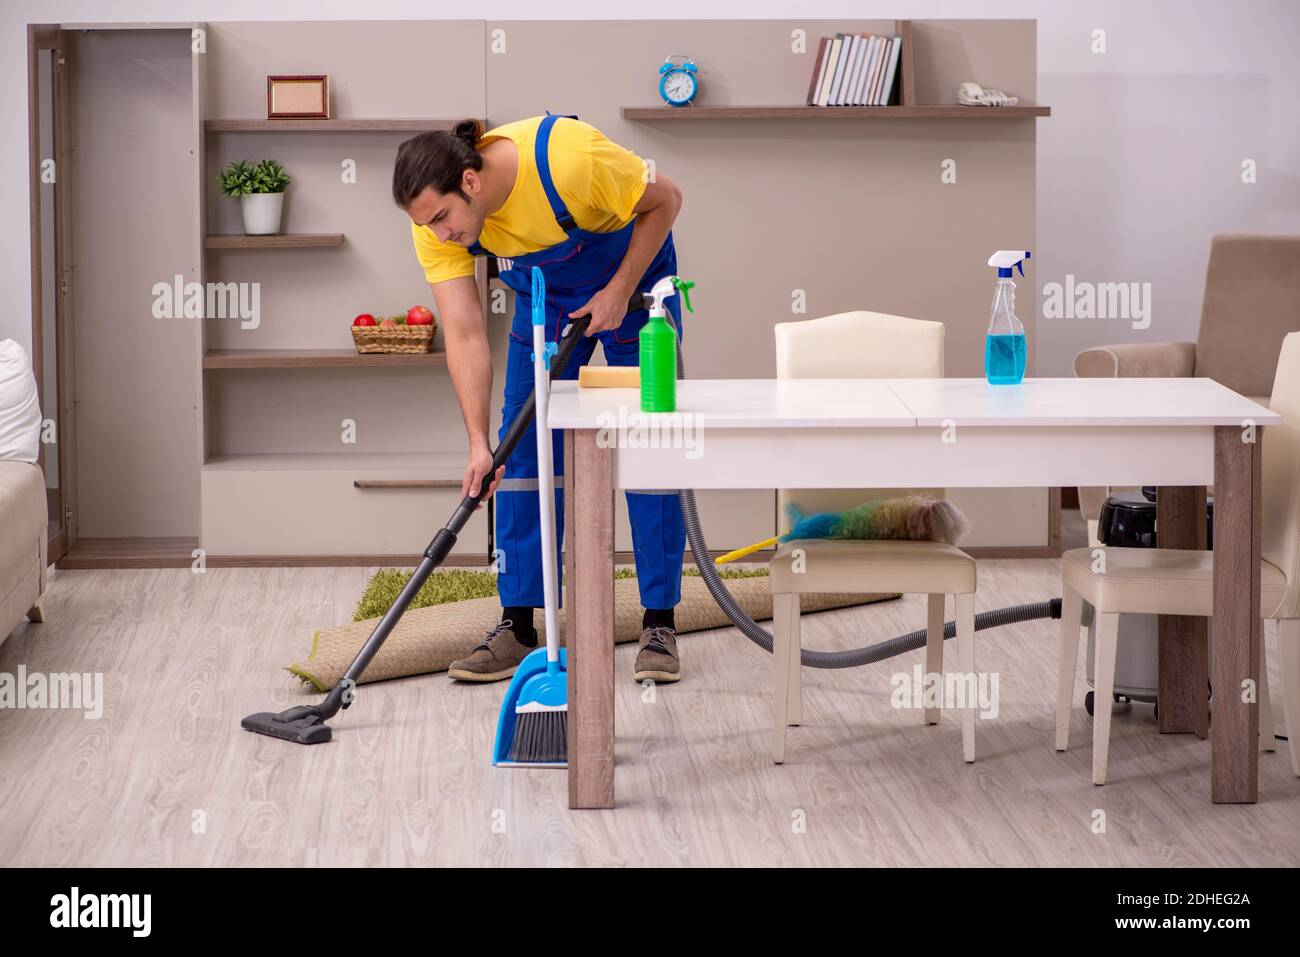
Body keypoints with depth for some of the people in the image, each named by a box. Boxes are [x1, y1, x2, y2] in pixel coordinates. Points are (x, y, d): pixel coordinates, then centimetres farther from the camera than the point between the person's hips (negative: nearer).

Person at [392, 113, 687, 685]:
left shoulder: (568, 159, -39)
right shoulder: (435, 222, -25)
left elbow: (664, 201, -21)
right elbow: (464, 335, -25)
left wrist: (619, 292, -22)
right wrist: (478, 444, -32)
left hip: (634, 276, -4)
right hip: (544, 298, 4)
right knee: (524, 454, -3)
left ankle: (659, 623, 0)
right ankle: (518, 626, 3)